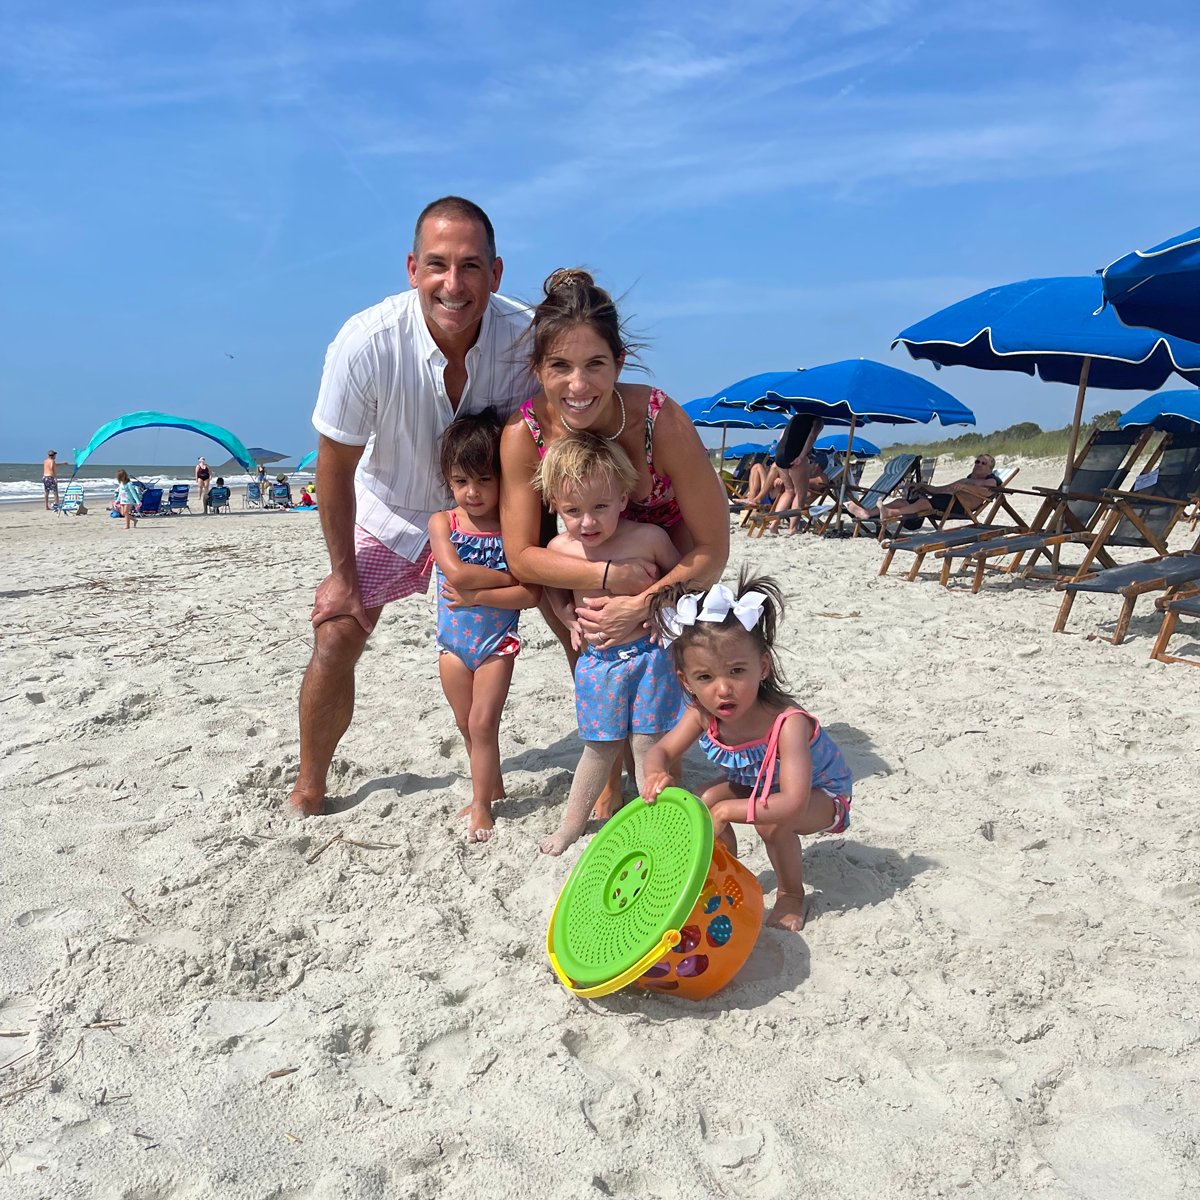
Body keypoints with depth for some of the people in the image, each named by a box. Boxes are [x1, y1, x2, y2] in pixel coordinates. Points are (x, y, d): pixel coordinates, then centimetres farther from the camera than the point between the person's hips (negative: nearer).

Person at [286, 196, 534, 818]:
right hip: (389, 512, -1)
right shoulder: (365, 343, -31)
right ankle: (306, 793, 16)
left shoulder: (527, 337, -27)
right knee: (336, 636, -7)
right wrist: (343, 574, -10)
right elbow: (335, 466, -17)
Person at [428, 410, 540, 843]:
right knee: (468, 726, 14)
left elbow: (532, 595, -17)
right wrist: (511, 577, -17)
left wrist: (478, 595, -22)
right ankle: (492, 788, 34)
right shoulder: (442, 522, -6)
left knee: (483, 722, -3)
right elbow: (456, 573, -22)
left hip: (498, 642, -3)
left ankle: (481, 804, 13)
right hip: (453, 642, 3)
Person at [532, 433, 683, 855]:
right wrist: (570, 620, 0)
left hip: (649, 656, -2)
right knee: (601, 747, 13)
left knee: (647, 744, 2)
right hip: (596, 661, 2)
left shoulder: (648, 538, -15)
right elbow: (555, 589, 15)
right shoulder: (559, 549, -8)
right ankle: (572, 823, 33)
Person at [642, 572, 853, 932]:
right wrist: (657, 774, -37)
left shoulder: (788, 723, -42)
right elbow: (662, 751, -12)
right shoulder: (702, 715, -23)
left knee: (773, 822, -32)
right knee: (706, 802, -15)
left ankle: (791, 894, -2)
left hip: (821, 795, -6)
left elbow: (793, 803, -48)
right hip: (756, 786, 6)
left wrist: (728, 810, -46)